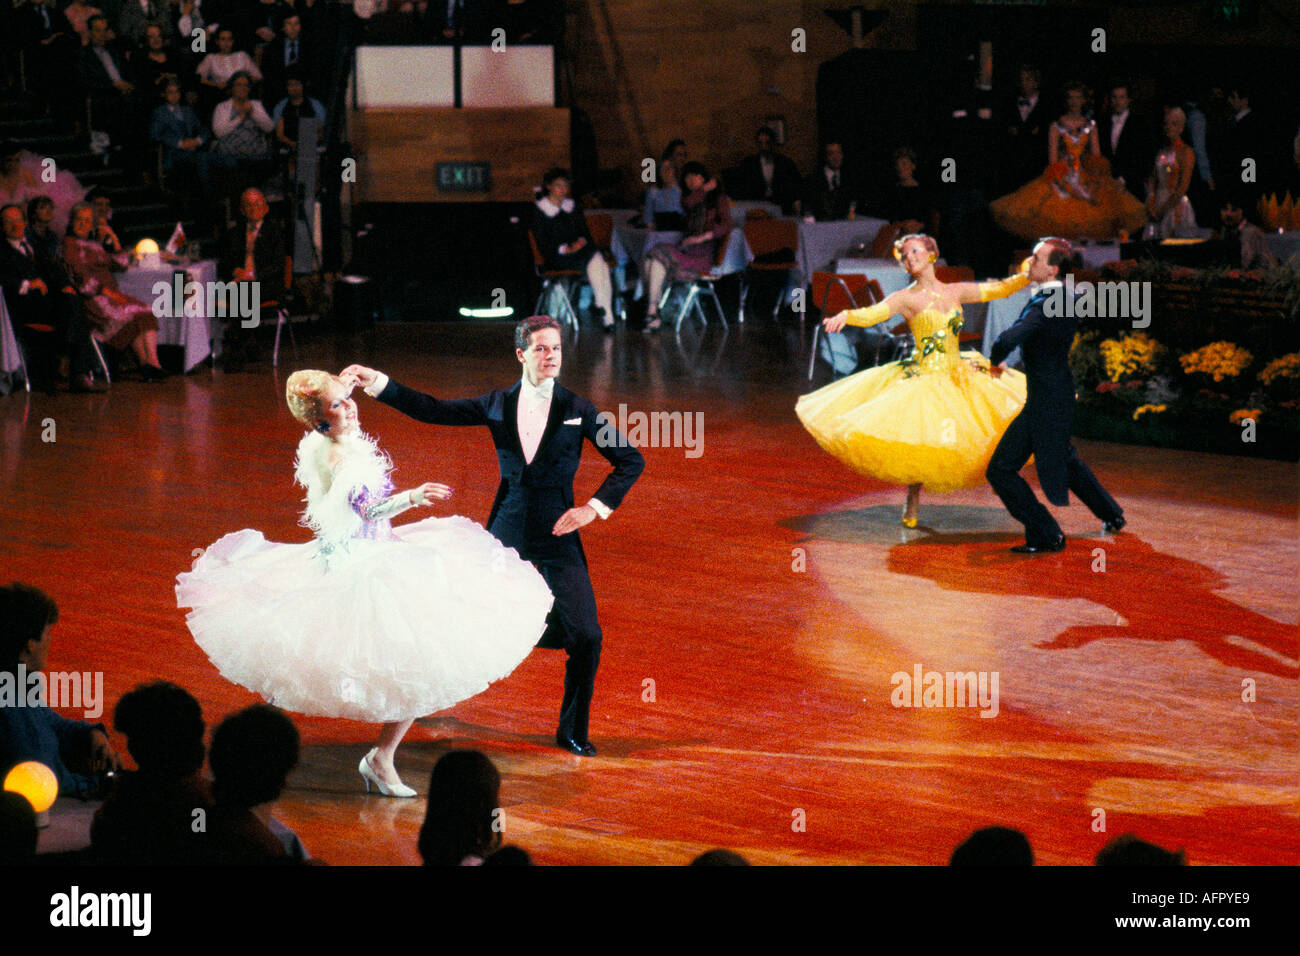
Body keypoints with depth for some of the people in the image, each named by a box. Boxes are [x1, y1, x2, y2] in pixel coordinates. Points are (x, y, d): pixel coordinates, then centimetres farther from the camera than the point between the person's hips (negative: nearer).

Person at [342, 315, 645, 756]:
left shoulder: (576, 410, -3)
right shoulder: (498, 405, 2)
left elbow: (631, 460, 2)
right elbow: (433, 410, 2)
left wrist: (595, 507, -7)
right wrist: (376, 382, -5)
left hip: (558, 537, -1)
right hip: (507, 532, 1)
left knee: (585, 636, -9)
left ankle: (572, 731, 9)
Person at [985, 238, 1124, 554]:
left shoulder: (1043, 306, -27)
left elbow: (1008, 339, -40)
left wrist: (994, 362, -18)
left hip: (1045, 401, -10)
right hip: (1062, 389, 10)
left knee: (1001, 469, -4)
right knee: (1062, 458, 32)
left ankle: (1047, 535, -2)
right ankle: (1112, 515, 46)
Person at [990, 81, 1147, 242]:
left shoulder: (1090, 127, 12)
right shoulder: (1057, 126, 4)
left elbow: (1097, 157, 9)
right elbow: (1052, 157, -1)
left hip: (1086, 177, 2)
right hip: (1062, 176, -2)